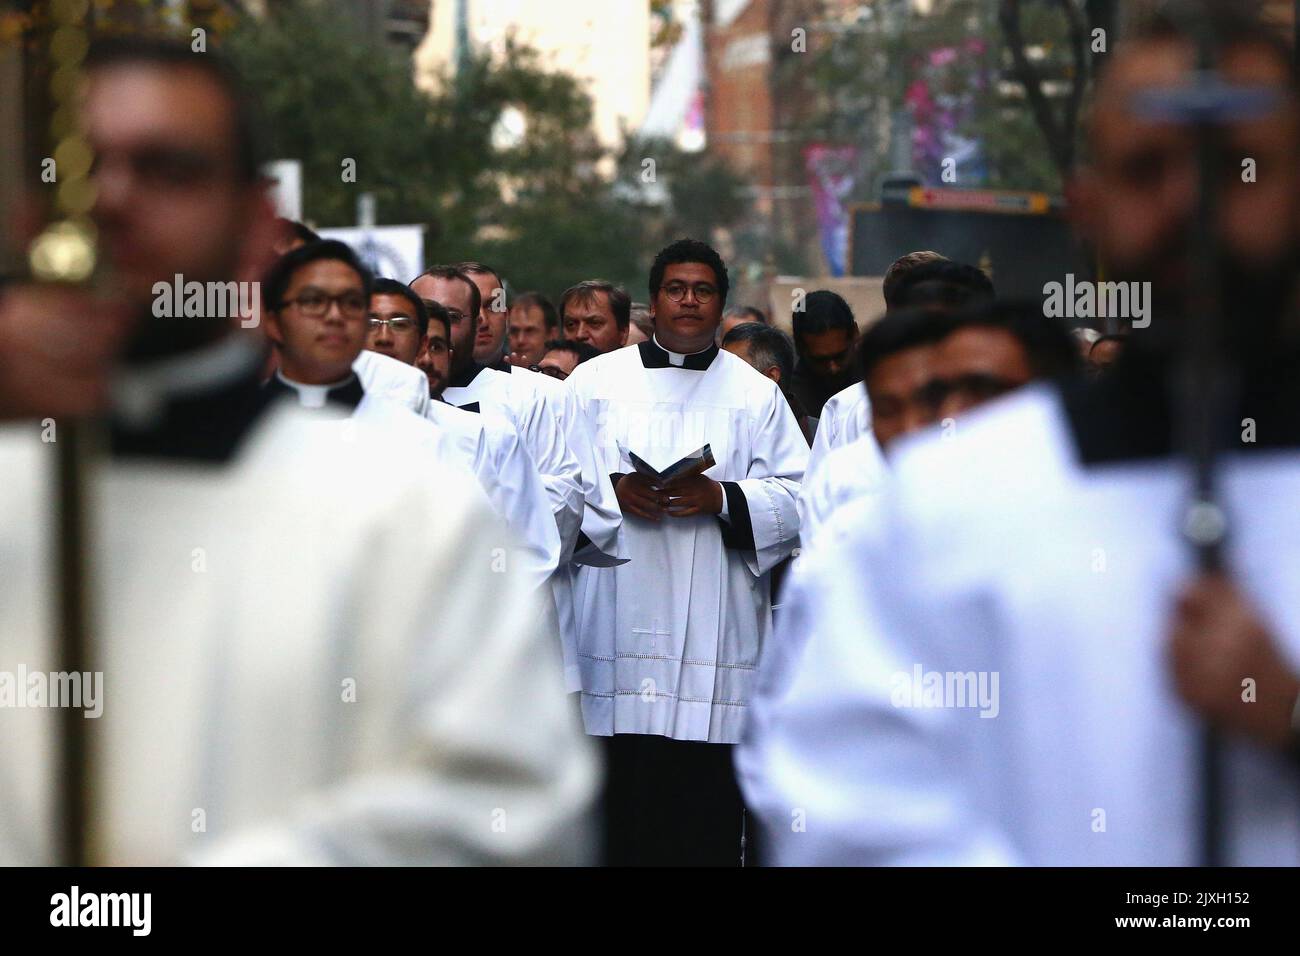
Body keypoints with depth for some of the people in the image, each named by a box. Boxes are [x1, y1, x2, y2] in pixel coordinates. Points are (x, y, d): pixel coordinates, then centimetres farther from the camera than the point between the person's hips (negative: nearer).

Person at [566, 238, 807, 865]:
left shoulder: (755, 394, 12)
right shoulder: (596, 381, 12)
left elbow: (799, 499, 5)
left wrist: (721, 499, -12)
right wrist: (614, 490, -10)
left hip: (713, 631, 0)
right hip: (617, 621, 0)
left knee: (708, 811, -3)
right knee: (618, 812, -4)